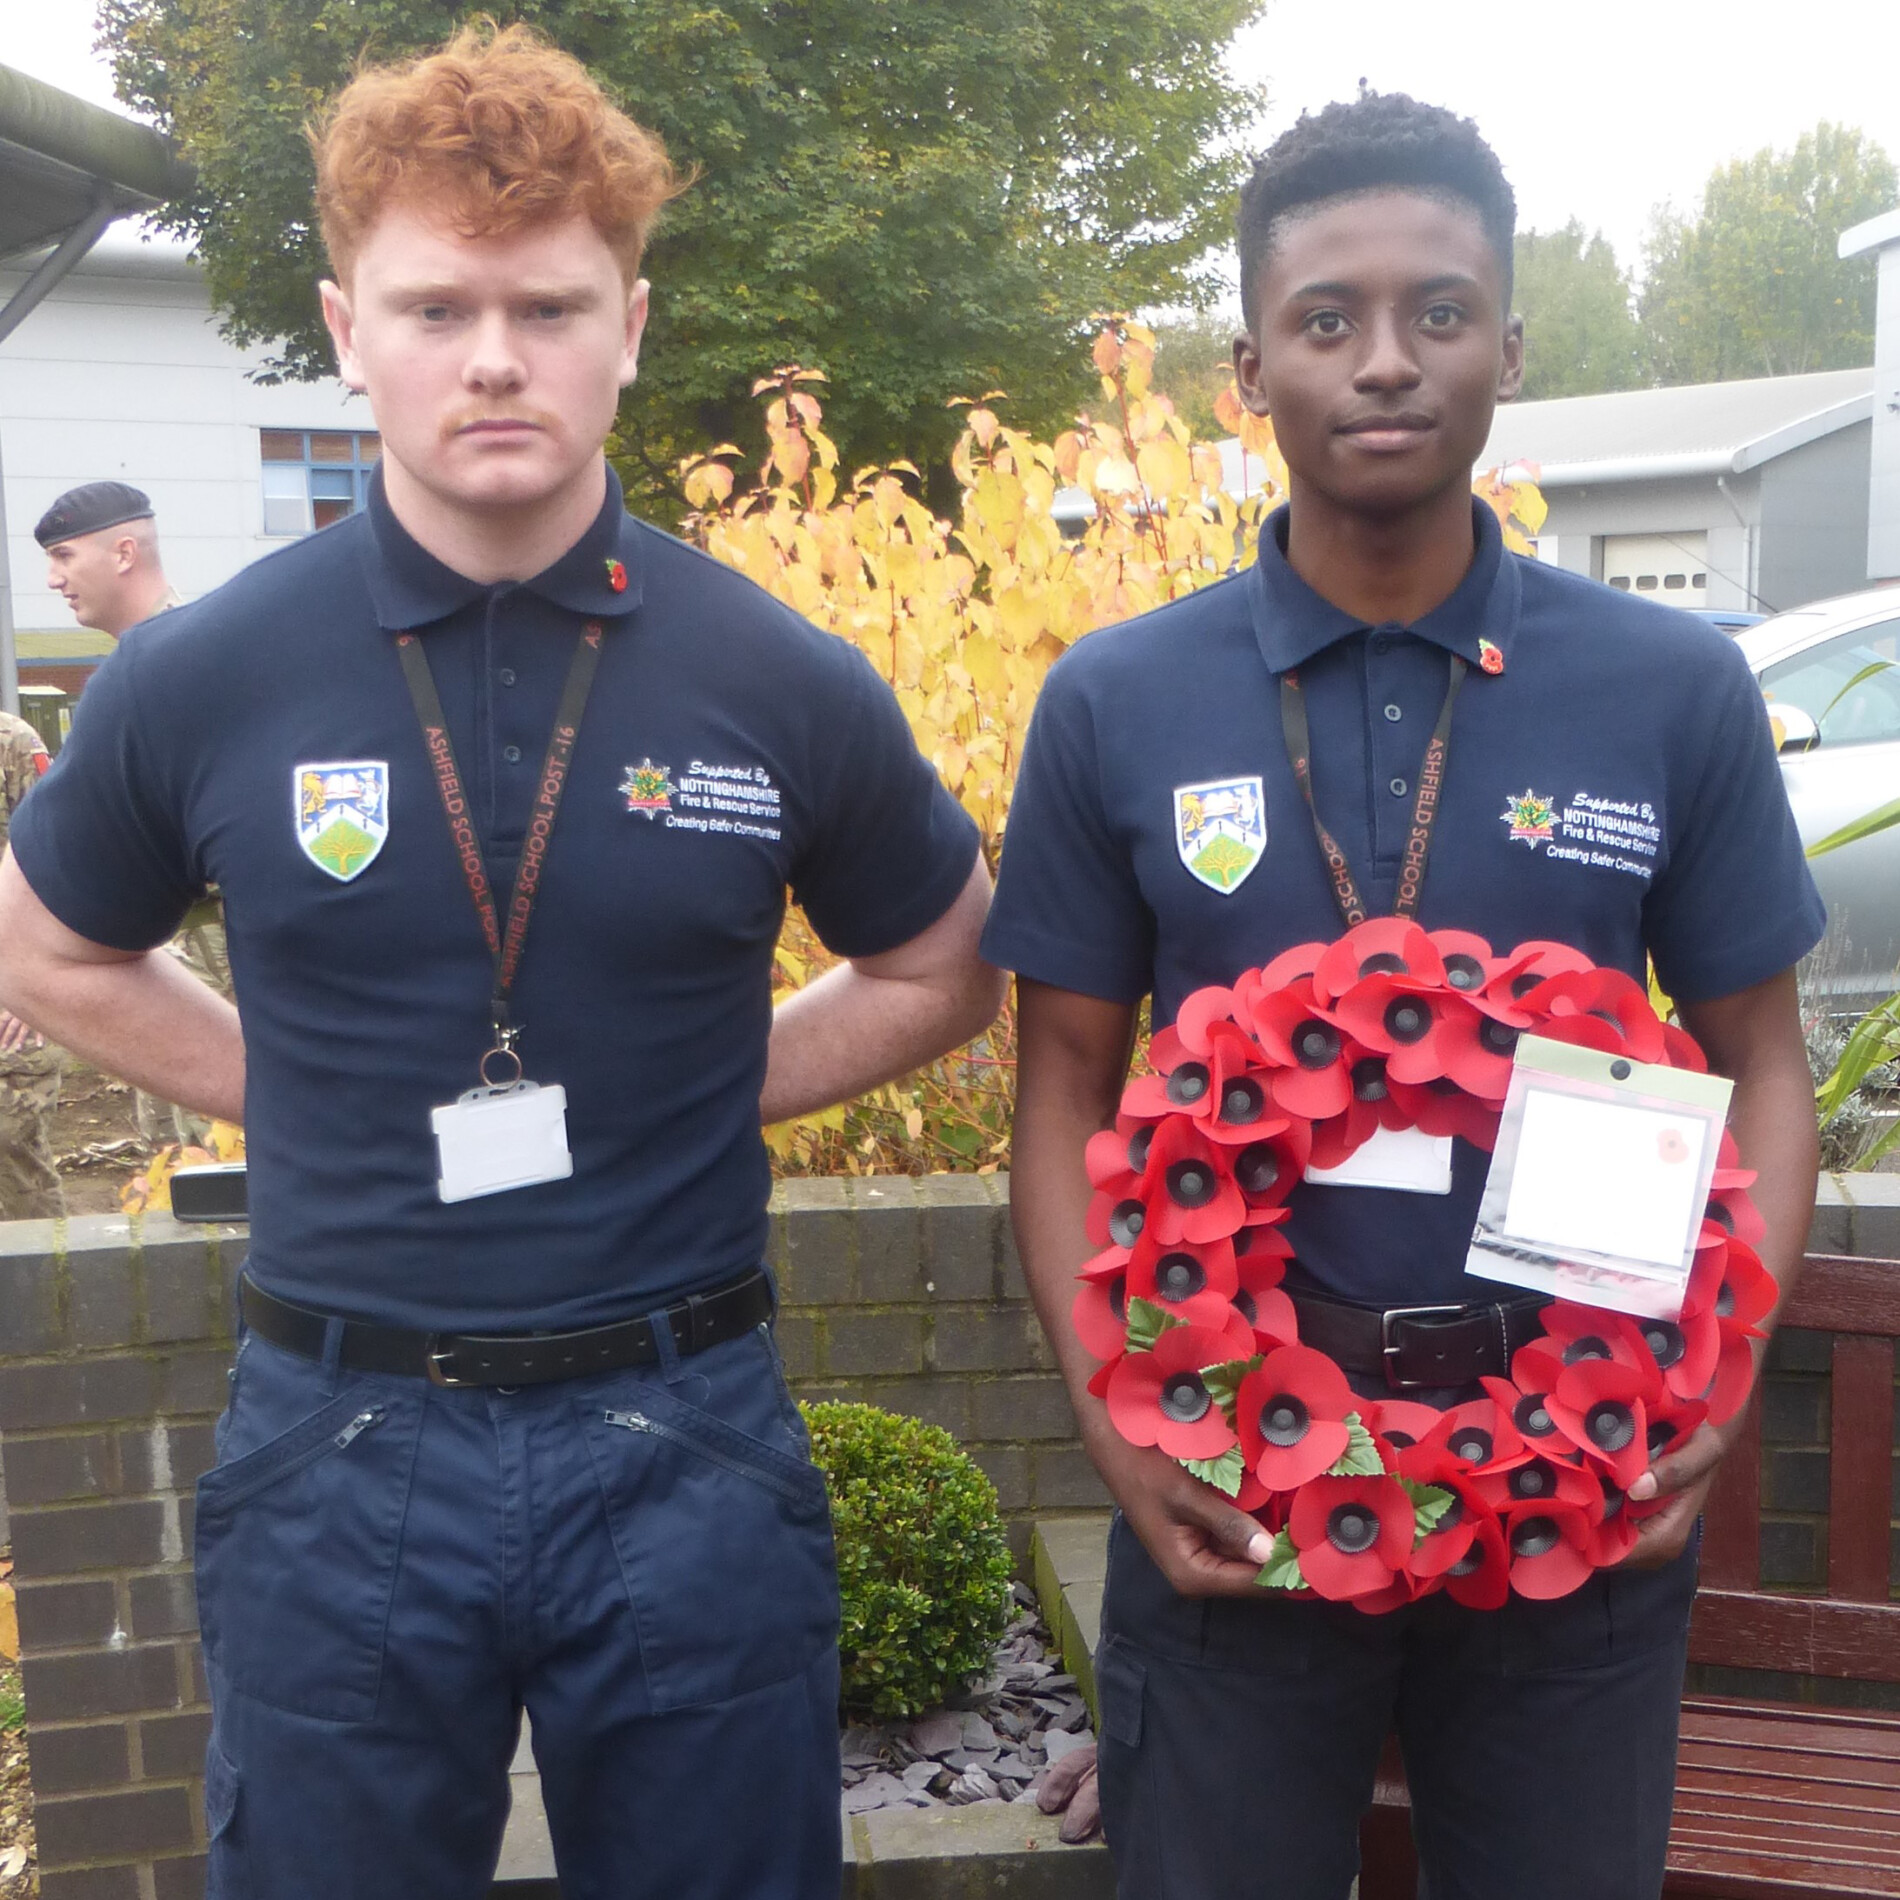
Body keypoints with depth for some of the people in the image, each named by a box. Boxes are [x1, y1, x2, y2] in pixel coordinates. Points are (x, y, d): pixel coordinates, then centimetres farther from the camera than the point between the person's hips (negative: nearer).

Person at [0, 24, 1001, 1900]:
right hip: (341, 1446, 1)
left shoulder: (784, 686, -7)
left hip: (686, 1443, 0)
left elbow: (939, 975, 9)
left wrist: (707, 1088, 0)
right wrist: (308, 1101, 2)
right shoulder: (198, 682, -6)